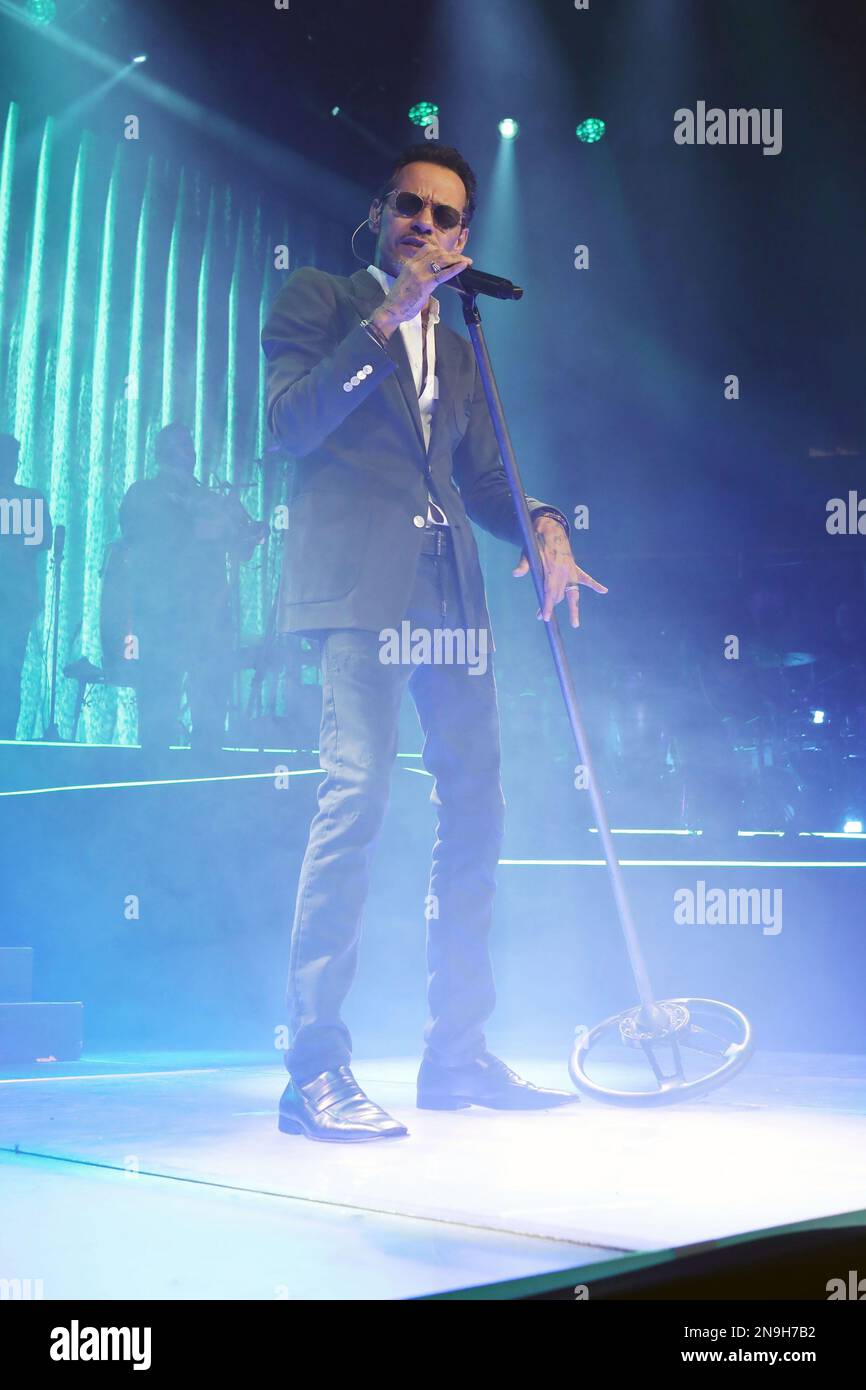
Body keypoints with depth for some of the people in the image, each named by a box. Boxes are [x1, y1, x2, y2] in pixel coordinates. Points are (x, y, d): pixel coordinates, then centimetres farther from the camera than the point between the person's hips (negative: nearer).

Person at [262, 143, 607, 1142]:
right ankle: (314, 1069, -16)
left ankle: (457, 1053, 13)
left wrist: (542, 524, 1)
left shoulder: (457, 348, 26)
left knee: (475, 808, 3)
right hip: (360, 580, -7)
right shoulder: (318, 298, 9)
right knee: (356, 790, -19)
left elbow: (479, 476, 21)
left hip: (449, 591, 7)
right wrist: (388, 319, -9)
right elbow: (290, 422, -6)